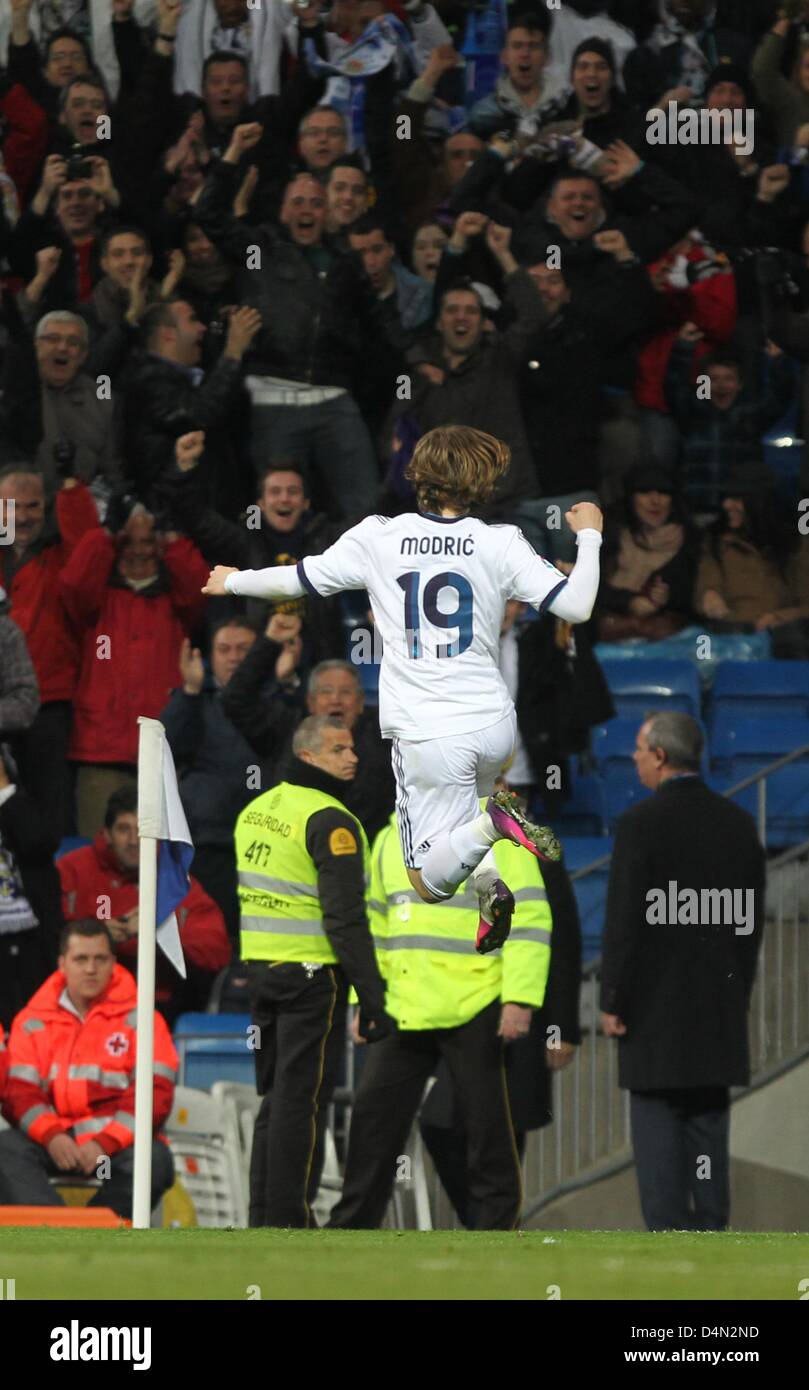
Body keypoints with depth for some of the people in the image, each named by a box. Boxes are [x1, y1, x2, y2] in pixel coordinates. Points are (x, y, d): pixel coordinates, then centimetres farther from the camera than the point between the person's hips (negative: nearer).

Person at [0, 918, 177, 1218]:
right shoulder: (32, 1021, 12)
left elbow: (155, 1094, -3)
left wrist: (105, 1143, -18)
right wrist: (50, 1136, -18)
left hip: (117, 1140, -1)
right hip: (51, 1136, 1)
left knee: (154, 1160, -34)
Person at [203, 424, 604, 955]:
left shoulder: (379, 538, -4)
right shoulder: (500, 544, -5)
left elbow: (299, 579, 5)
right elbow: (576, 606, -8)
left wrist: (234, 581, 25)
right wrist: (589, 536, 10)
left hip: (426, 736, -2)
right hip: (493, 723, 2)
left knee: (430, 881, 3)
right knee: (463, 797, 32)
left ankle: (488, 827, -26)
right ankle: (488, 879, 1)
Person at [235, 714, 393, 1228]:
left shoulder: (257, 810, 13)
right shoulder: (330, 821, -14)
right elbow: (345, 918, -19)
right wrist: (373, 998, -18)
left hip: (262, 968, 8)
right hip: (313, 973, -8)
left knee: (276, 1095, 15)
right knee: (302, 1100, -4)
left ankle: (263, 1215, 16)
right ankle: (289, 1220, -4)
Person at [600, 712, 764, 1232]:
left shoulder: (641, 823, -12)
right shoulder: (738, 823, 7)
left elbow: (625, 921, -13)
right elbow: (751, 920, 10)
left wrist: (612, 1003, -7)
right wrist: (738, 994, 16)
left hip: (657, 1006, -5)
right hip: (721, 1008, 5)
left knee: (657, 1126, -3)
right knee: (709, 1122, 10)